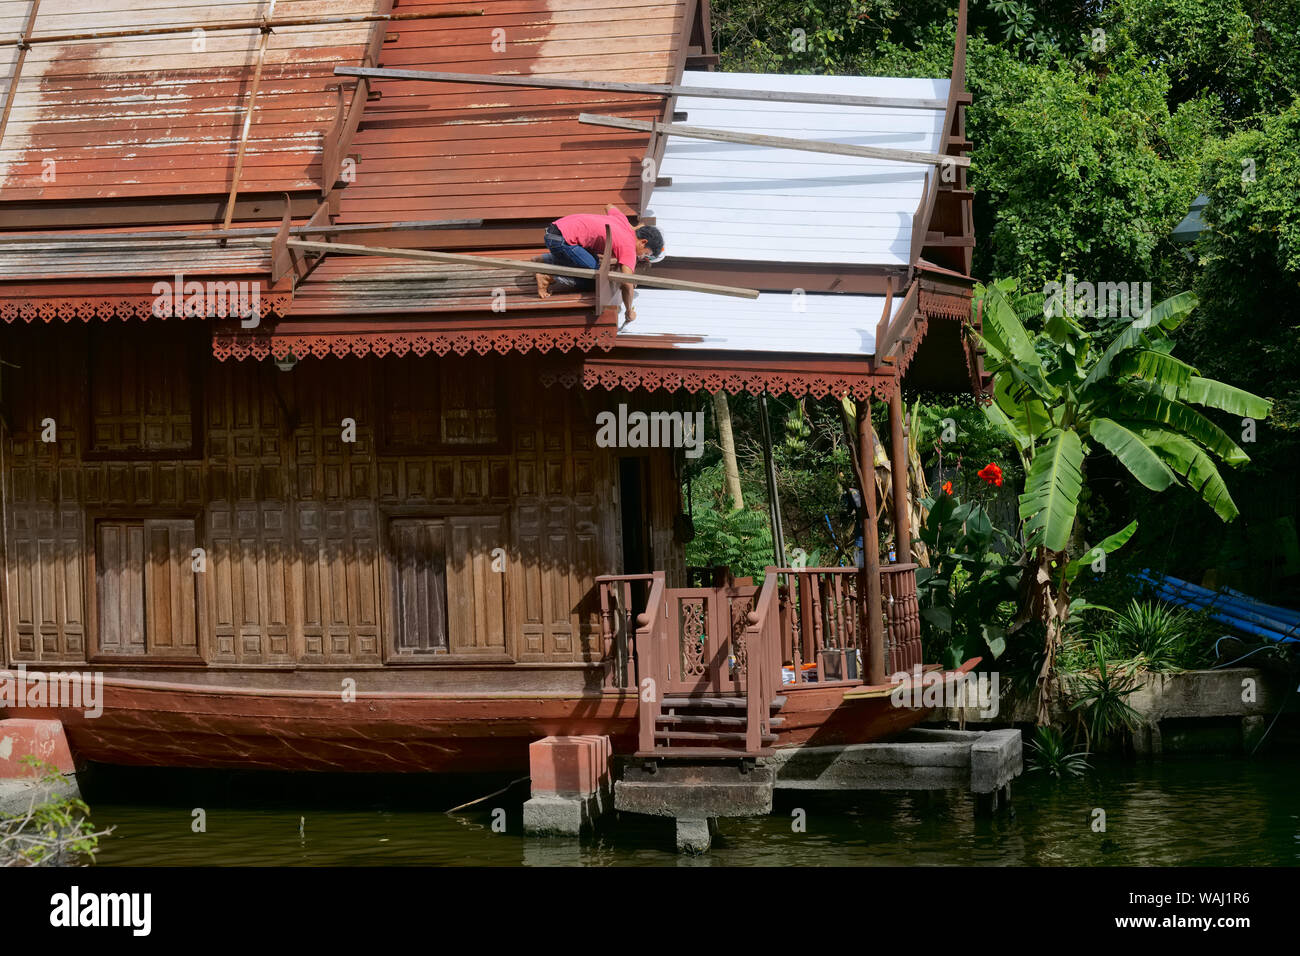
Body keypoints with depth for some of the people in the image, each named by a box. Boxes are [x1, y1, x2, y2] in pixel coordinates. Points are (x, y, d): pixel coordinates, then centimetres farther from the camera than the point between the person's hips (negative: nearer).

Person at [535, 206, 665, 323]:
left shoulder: (623, 220, 14)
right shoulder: (629, 248, -11)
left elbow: (610, 208, 38)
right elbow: (626, 283, -22)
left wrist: (633, 228, 41)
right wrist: (629, 312, -8)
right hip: (561, 240, -9)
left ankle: (543, 260, 26)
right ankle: (550, 279, -8)